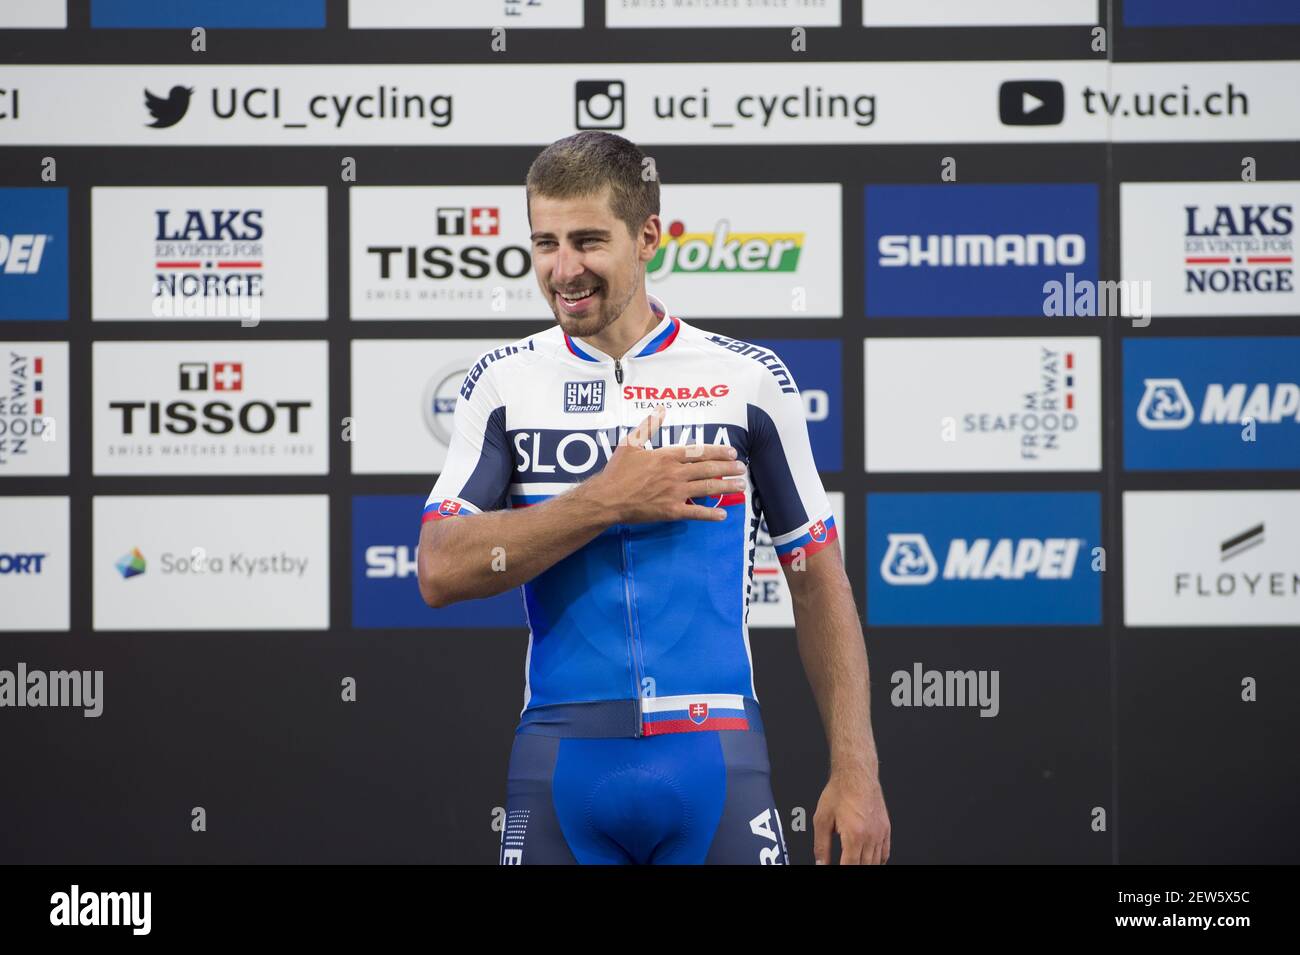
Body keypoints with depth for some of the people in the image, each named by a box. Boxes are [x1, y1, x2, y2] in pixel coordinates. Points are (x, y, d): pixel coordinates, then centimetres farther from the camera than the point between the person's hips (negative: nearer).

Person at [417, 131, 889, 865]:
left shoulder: (751, 378, 3)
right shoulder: (504, 383, 5)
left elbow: (819, 583, 6)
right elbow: (441, 571, -6)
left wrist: (856, 772, -1)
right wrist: (606, 502, -13)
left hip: (715, 757, -1)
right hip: (562, 767, 1)